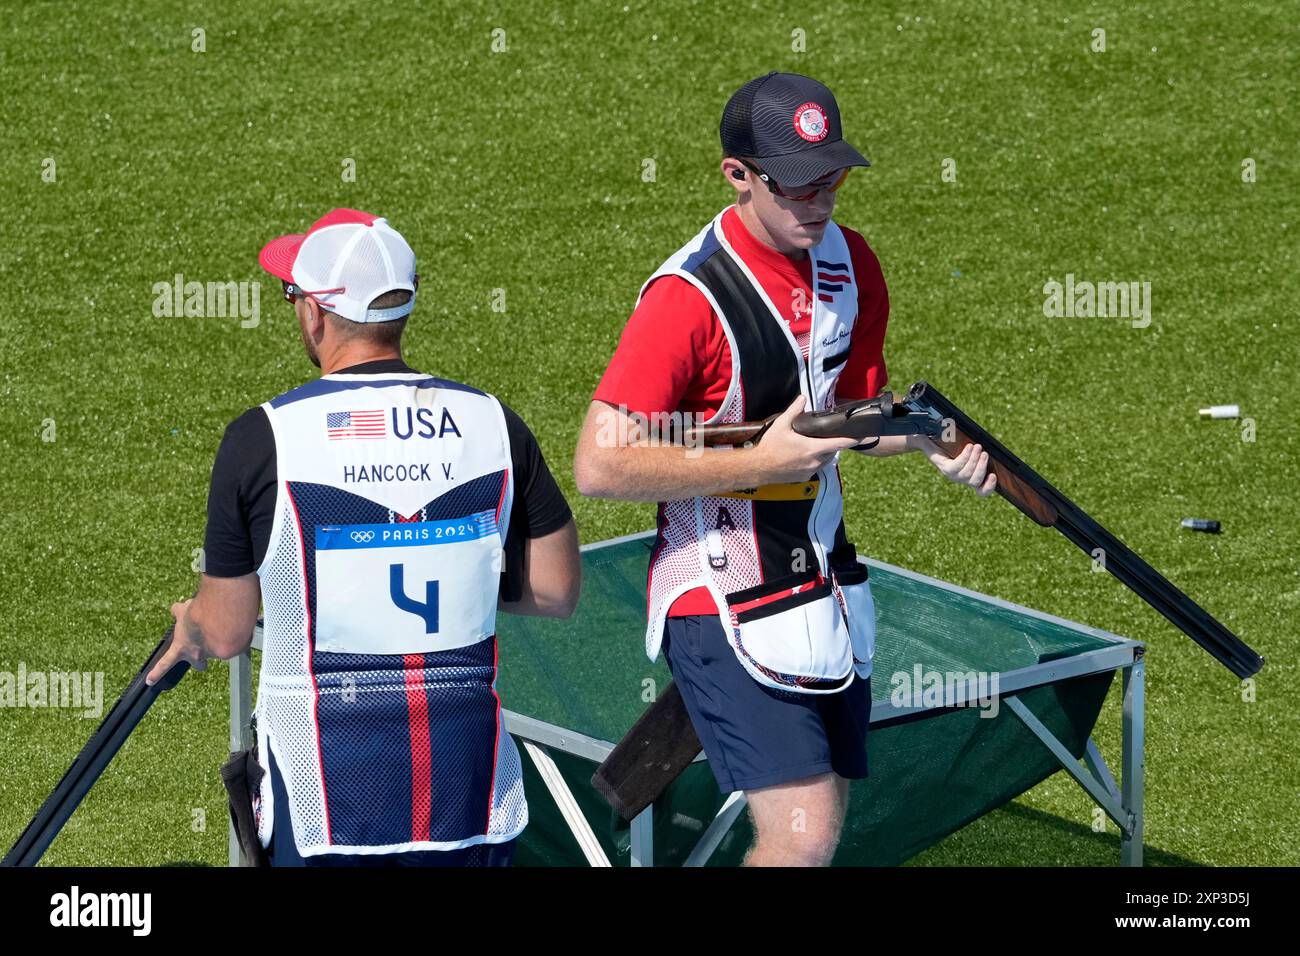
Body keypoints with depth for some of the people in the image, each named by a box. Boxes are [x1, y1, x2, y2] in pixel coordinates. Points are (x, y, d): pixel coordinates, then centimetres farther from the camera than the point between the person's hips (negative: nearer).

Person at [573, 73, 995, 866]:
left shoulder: (850, 262, 4)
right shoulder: (691, 296, -21)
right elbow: (600, 465, -24)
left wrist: (929, 439, -5)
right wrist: (763, 462, -24)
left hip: (826, 590, 8)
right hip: (725, 604, -8)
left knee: (818, 824, 12)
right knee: (804, 836, -16)